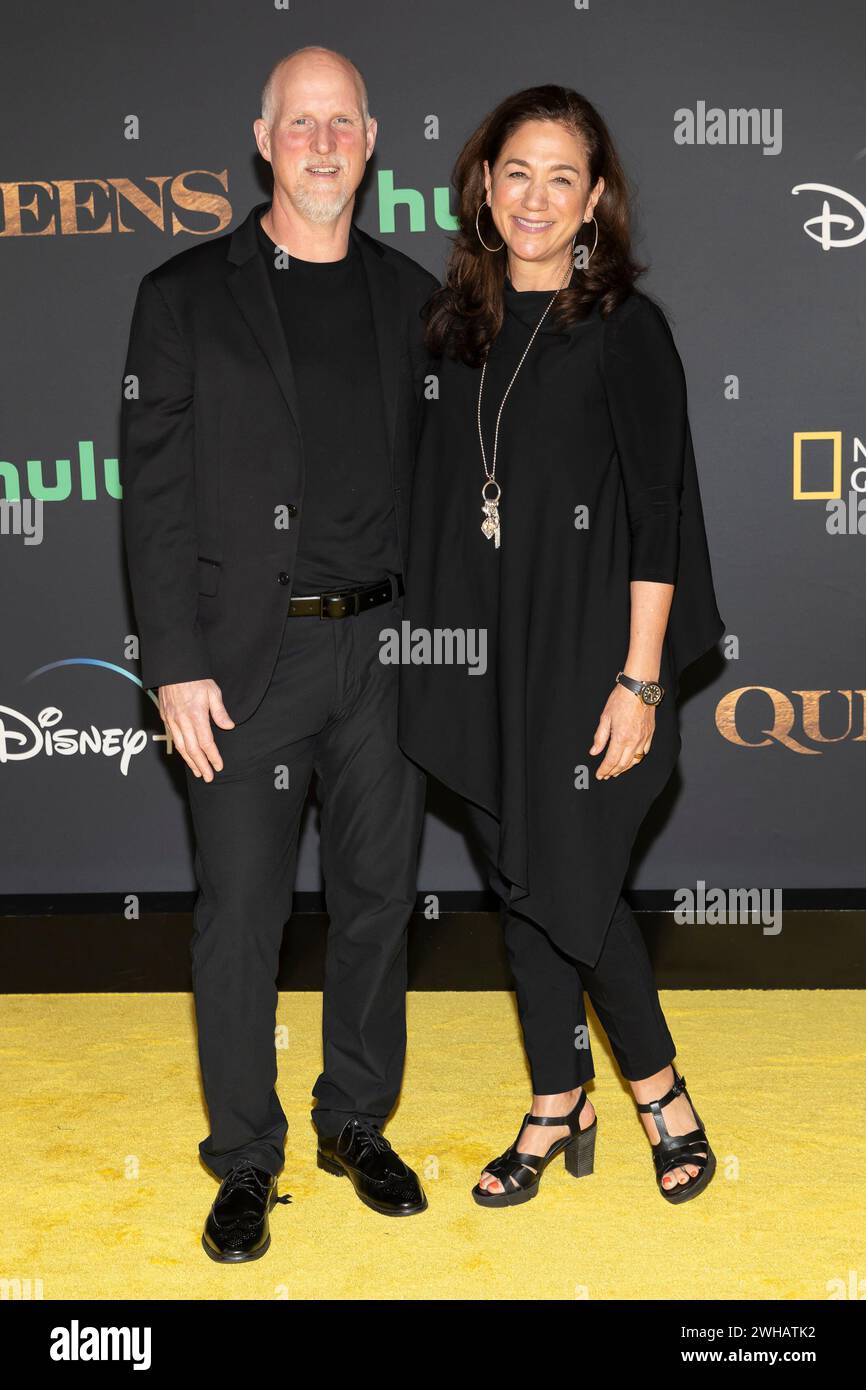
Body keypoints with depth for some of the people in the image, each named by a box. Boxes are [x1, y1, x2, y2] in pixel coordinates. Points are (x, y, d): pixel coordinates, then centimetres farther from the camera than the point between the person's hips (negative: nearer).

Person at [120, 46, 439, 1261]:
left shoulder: (411, 298, 9)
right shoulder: (186, 296, 0)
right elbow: (155, 495, -4)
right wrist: (175, 667, -10)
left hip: (386, 648, 3)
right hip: (248, 658, -3)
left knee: (378, 898, 12)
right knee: (241, 916, 4)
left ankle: (358, 1123, 31)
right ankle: (245, 1161, 22)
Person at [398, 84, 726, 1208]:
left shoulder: (626, 327, -8)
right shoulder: (460, 324, 9)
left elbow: (658, 517, -11)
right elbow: (440, 501, 13)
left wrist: (640, 680, -15)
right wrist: (436, 645, 10)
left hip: (587, 653, -5)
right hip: (485, 654, 6)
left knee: (574, 893, -1)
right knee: (519, 886, 12)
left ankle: (659, 1088, 26)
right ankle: (557, 1107, 29)